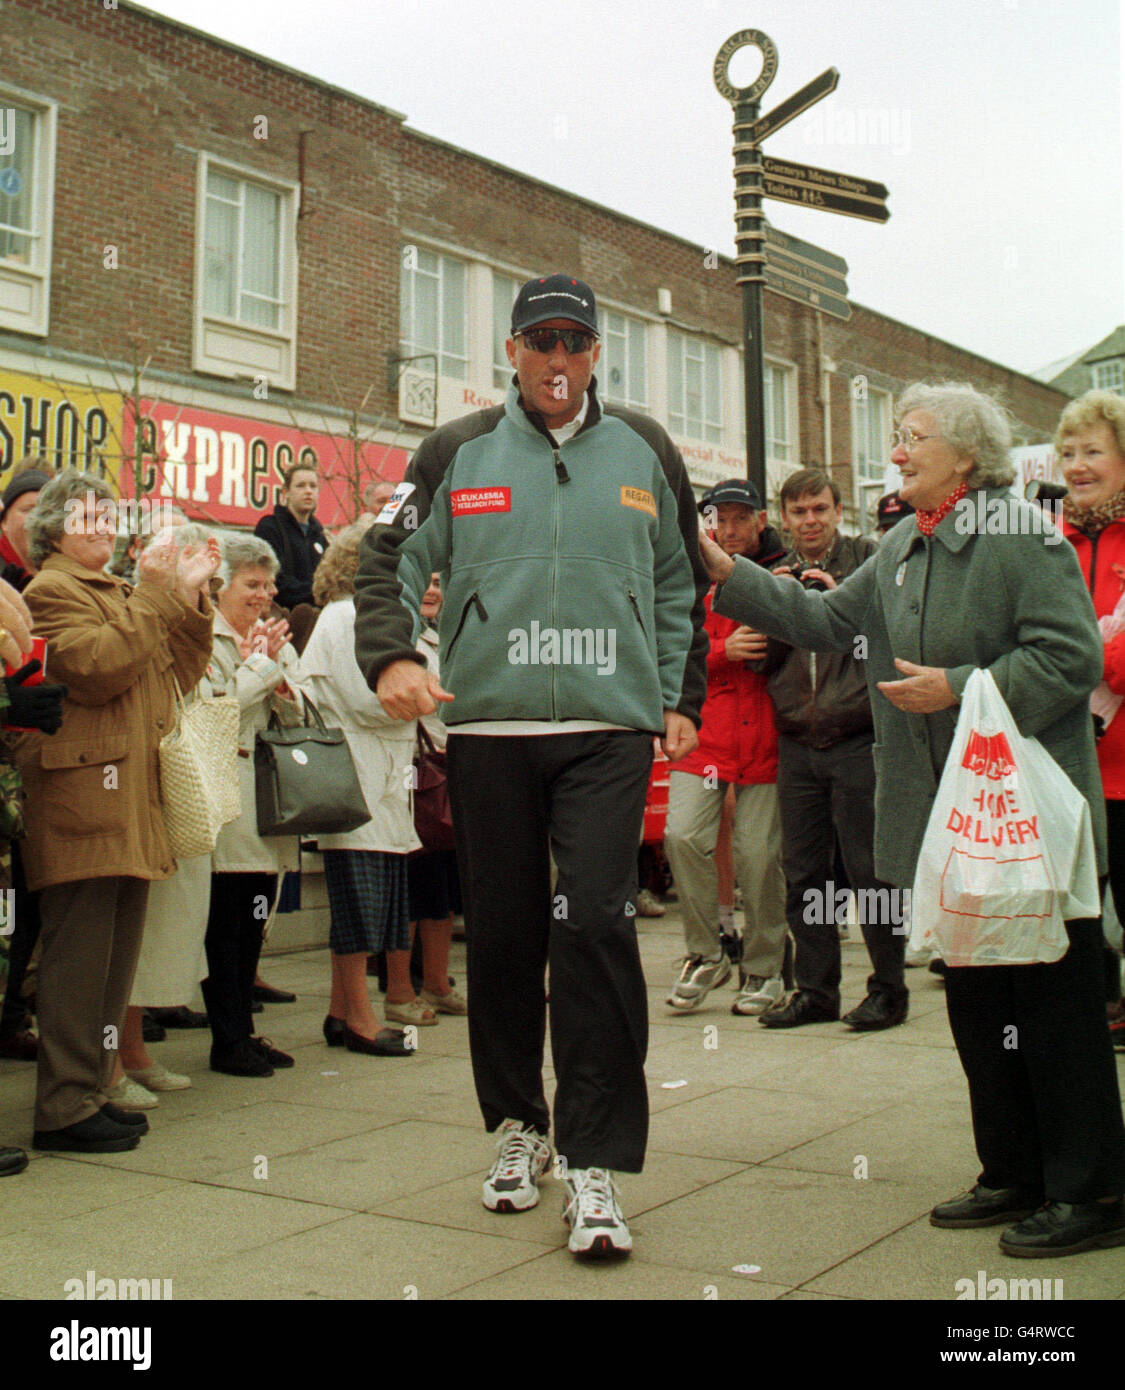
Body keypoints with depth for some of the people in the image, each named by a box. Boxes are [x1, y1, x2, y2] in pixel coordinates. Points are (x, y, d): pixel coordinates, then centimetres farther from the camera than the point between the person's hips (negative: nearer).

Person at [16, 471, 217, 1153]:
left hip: (133, 802, 9)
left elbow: (179, 674, 19)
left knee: (116, 957, 12)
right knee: (79, 958, -6)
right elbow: (98, 667, -19)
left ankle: (93, 1090, 20)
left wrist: (190, 597, 9)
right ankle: (64, 1109, 1)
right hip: (84, 797, -9)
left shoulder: (122, 593, 25)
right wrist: (155, 593, -14)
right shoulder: (51, 591, -3)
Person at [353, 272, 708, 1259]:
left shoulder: (644, 451, 12)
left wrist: (683, 697, 12)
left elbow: (680, 583, 18)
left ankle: (597, 1163, -2)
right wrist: (391, 656, -7)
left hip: (611, 731, -1)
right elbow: (392, 556, 10)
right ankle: (517, 1123, 27)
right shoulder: (459, 452, 9)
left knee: (595, 924, -11)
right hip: (488, 730, 1)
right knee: (503, 934, 7)